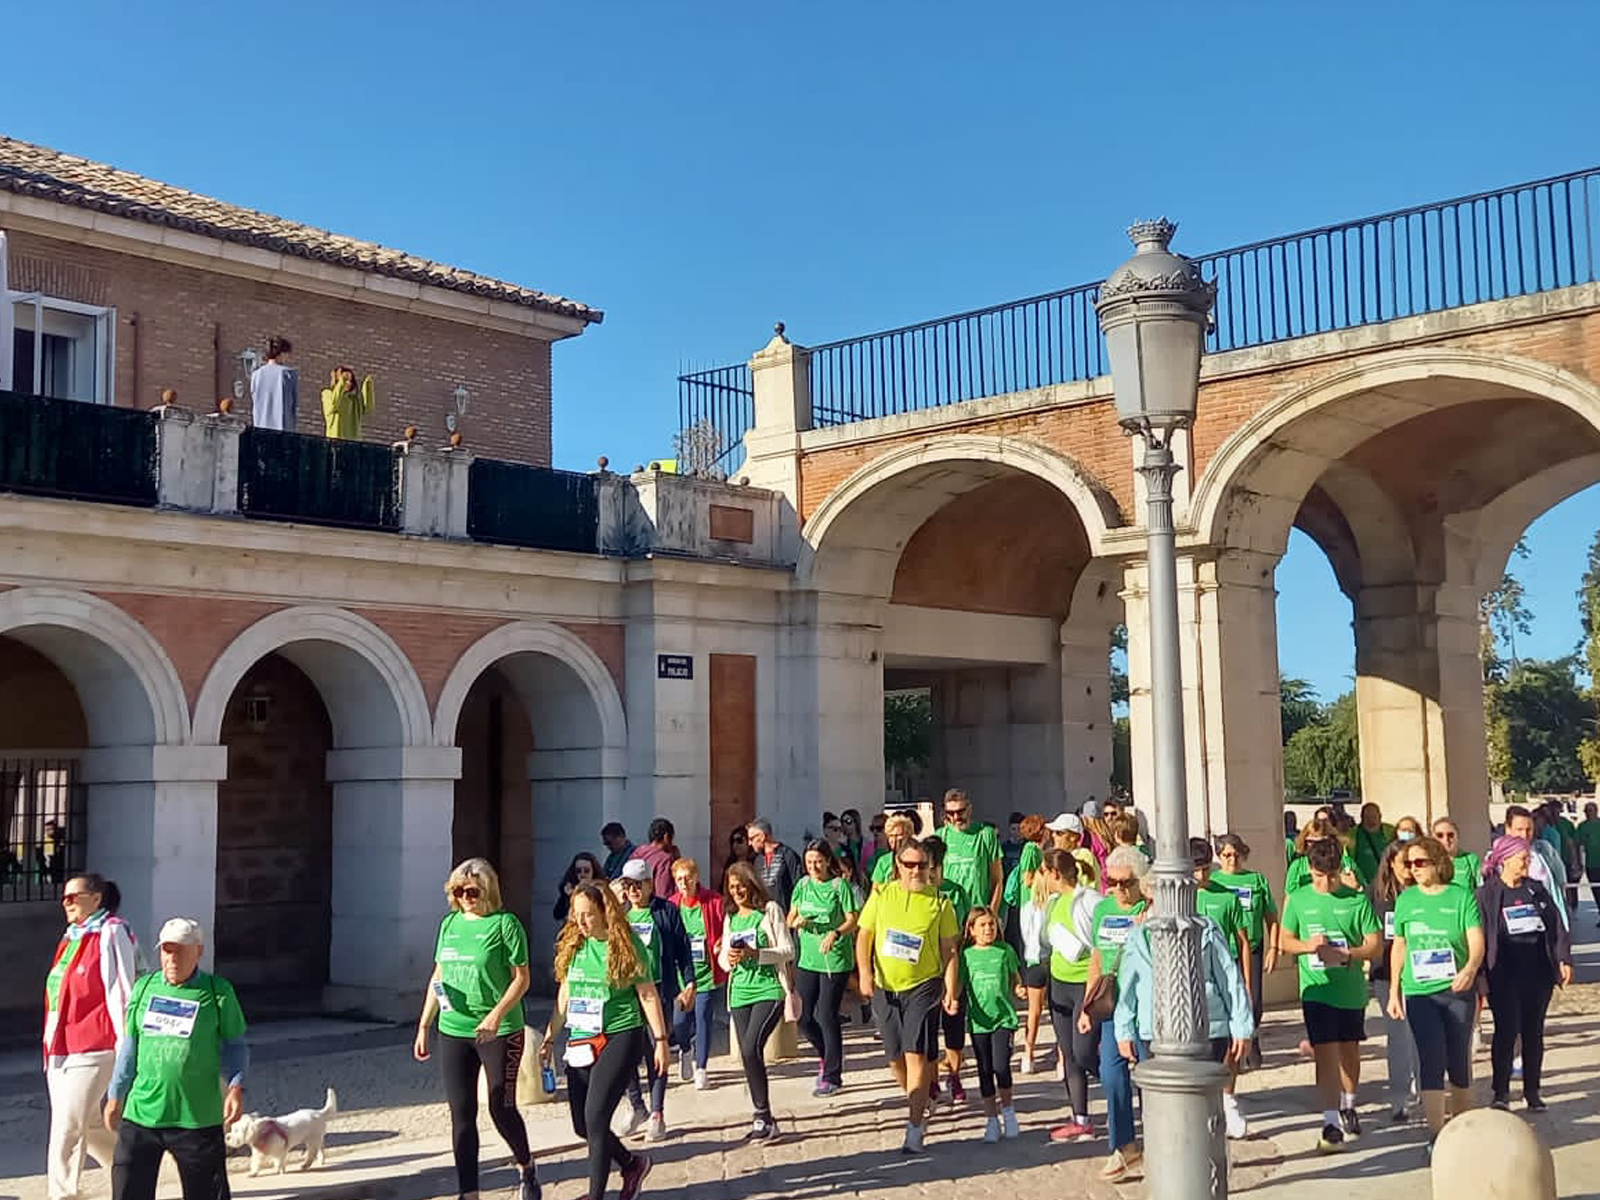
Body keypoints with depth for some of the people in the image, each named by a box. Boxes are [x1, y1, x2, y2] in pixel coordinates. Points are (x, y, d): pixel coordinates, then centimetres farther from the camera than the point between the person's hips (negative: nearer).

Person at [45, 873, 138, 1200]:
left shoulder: (111, 934, -10)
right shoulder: (71, 938, 15)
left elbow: (120, 992, -13)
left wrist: (125, 1047, -16)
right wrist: (51, 1045, 22)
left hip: (92, 1050, -9)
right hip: (60, 1048, 9)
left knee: (67, 1129, -8)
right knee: (88, 1124, 15)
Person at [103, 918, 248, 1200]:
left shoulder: (217, 992, -3)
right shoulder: (144, 987, 7)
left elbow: (235, 1045, 4)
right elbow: (130, 1045, 15)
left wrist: (236, 1087, -11)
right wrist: (115, 1096, 16)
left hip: (198, 1117, -3)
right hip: (140, 1113, 3)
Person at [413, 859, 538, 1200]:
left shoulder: (505, 923, -8)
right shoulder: (449, 923, 9)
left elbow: (521, 978, -10)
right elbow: (438, 977, 16)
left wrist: (496, 1015, -22)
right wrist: (423, 1026, 13)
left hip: (500, 1032, -5)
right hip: (453, 1031, 5)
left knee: (501, 1109, 2)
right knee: (461, 1115, 4)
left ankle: (526, 1168, 29)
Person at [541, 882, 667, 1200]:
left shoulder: (625, 946, -9)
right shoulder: (572, 944, 5)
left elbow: (648, 995, -5)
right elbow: (565, 993, 14)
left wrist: (660, 1040, -7)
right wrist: (549, 1037, 14)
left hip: (619, 1038, -6)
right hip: (581, 1042, 6)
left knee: (595, 1117, -14)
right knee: (581, 1124, 9)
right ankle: (632, 1164, 33)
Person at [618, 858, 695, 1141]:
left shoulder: (667, 911, 2)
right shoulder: (620, 914, 11)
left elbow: (682, 950, 2)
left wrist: (689, 984, -2)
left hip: (659, 990, -3)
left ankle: (657, 1115, 9)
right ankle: (638, 1107, 17)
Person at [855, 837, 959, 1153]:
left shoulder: (939, 902, -3)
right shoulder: (881, 896, 2)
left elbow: (949, 949, 0)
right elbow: (864, 936, 5)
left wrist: (950, 989, -7)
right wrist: (864, 973, -7)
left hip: (923, 986, -3)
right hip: (885, 988, 3)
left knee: (917, 1055, -11)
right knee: (895, 1057, 12)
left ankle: (915, 1127, -6)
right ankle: (919, 1102, 40)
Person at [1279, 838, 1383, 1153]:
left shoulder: (1357, 900, -4)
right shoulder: (1298, 900, 0)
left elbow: (1375, 946, -4)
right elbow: (1284, 941, 8)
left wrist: (1346, 954, -20)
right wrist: (1307, 945, -13)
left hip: (1351, 990, 1)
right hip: (1316, 991, -1)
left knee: (1349, 1052, 17)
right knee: (1326, 1055, -9)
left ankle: (1348, 1106, 41)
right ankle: (1331, 1124, -8)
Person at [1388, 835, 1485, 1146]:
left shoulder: (1461, 896, -1)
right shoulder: (1406, 899, 5)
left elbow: (1477, 940, -8)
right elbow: (1398, 946, 11)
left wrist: (1470, 969, -28)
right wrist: (1394, 991, 10)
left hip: (1457, 990, -1)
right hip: (1419, 992, 1)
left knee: (1459, 1060, 9)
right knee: (1430, 1060, -5)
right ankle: (1436, 1134, -2)